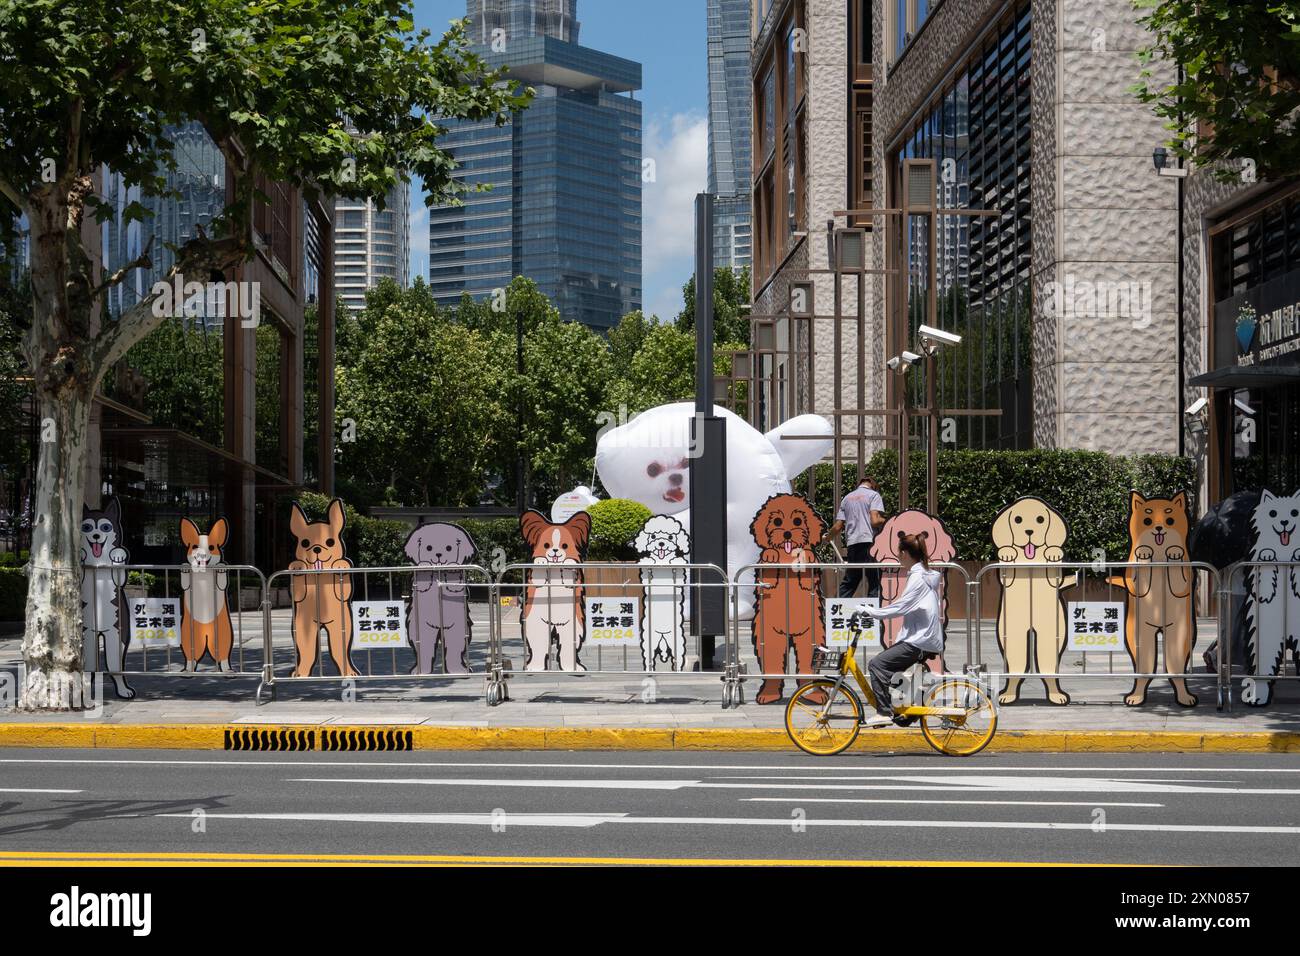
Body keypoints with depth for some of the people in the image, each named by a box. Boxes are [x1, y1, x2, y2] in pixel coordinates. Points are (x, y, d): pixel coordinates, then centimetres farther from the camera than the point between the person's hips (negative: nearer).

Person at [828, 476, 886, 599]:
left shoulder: (847, 498, 18)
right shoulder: (874, 495, 2)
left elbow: (837, 527, 14)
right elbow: (875, 521, -12)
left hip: (852, 544, 5)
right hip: (869, 542, -5)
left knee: (849, 582, 13)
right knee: (874, 583, -1)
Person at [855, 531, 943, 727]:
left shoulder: (918, 578, -15)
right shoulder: (926, 575, 16)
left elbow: (899, 608, -21)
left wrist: (868, 610, -16)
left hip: (920, 641, -11)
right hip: (925, 637, 11)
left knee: (877, 664, -17)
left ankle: (884, 712, -18)